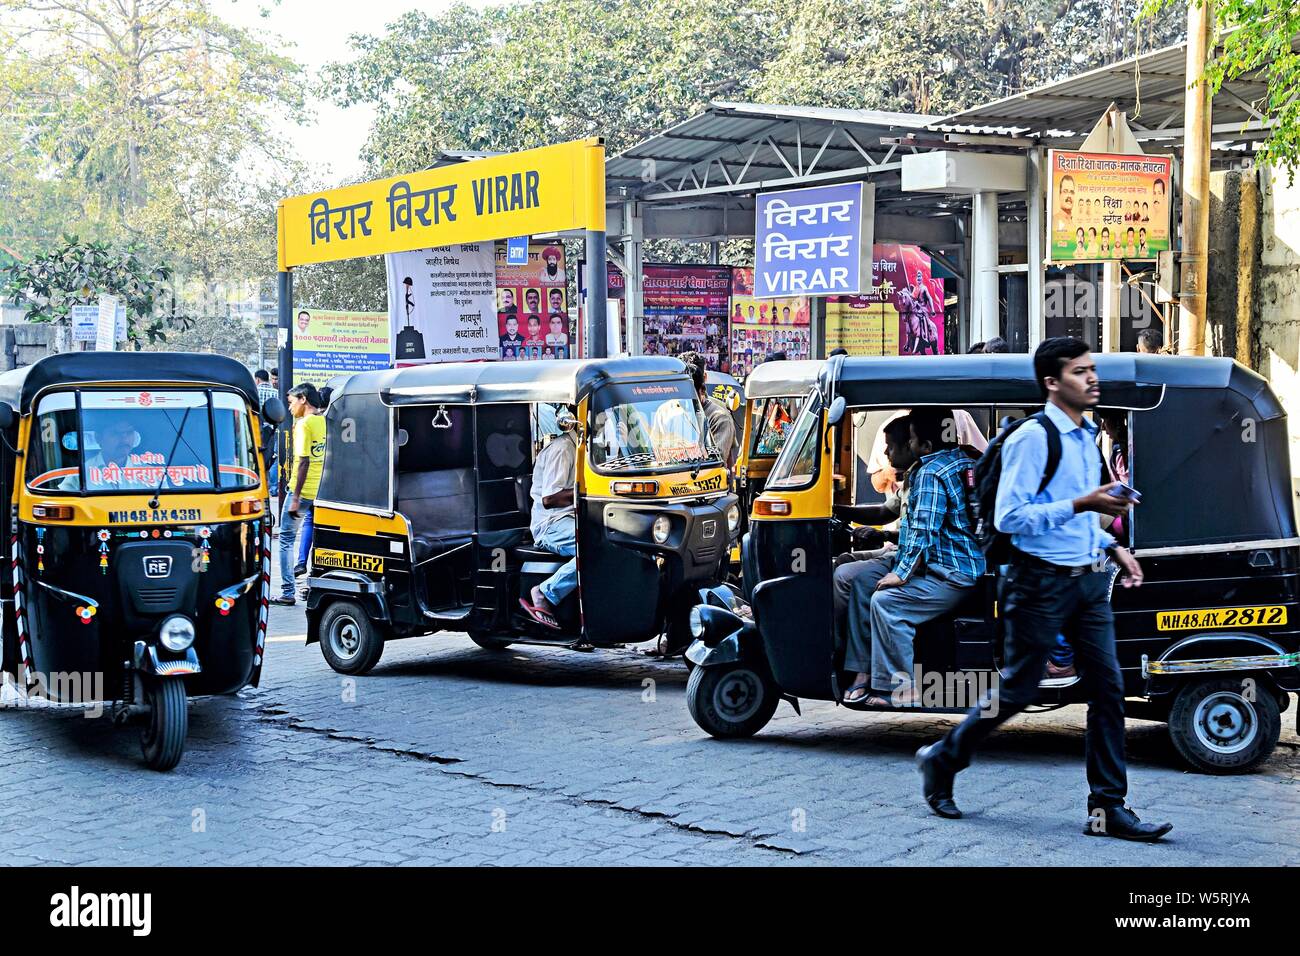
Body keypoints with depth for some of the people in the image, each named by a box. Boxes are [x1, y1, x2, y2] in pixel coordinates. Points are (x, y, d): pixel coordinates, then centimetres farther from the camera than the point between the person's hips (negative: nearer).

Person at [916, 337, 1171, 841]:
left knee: (1108, 689, 1)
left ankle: (1107, 808, 5)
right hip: (1041, 584, -8)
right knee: (1016, 691, 2)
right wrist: (1080, 505, -23)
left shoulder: (1087, 439, 14)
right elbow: (1009, 517, -19)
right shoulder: (1032, 439, -13)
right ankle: (942, 759, 23)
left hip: (1088, 581, 8)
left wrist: (1113, 548, 12)